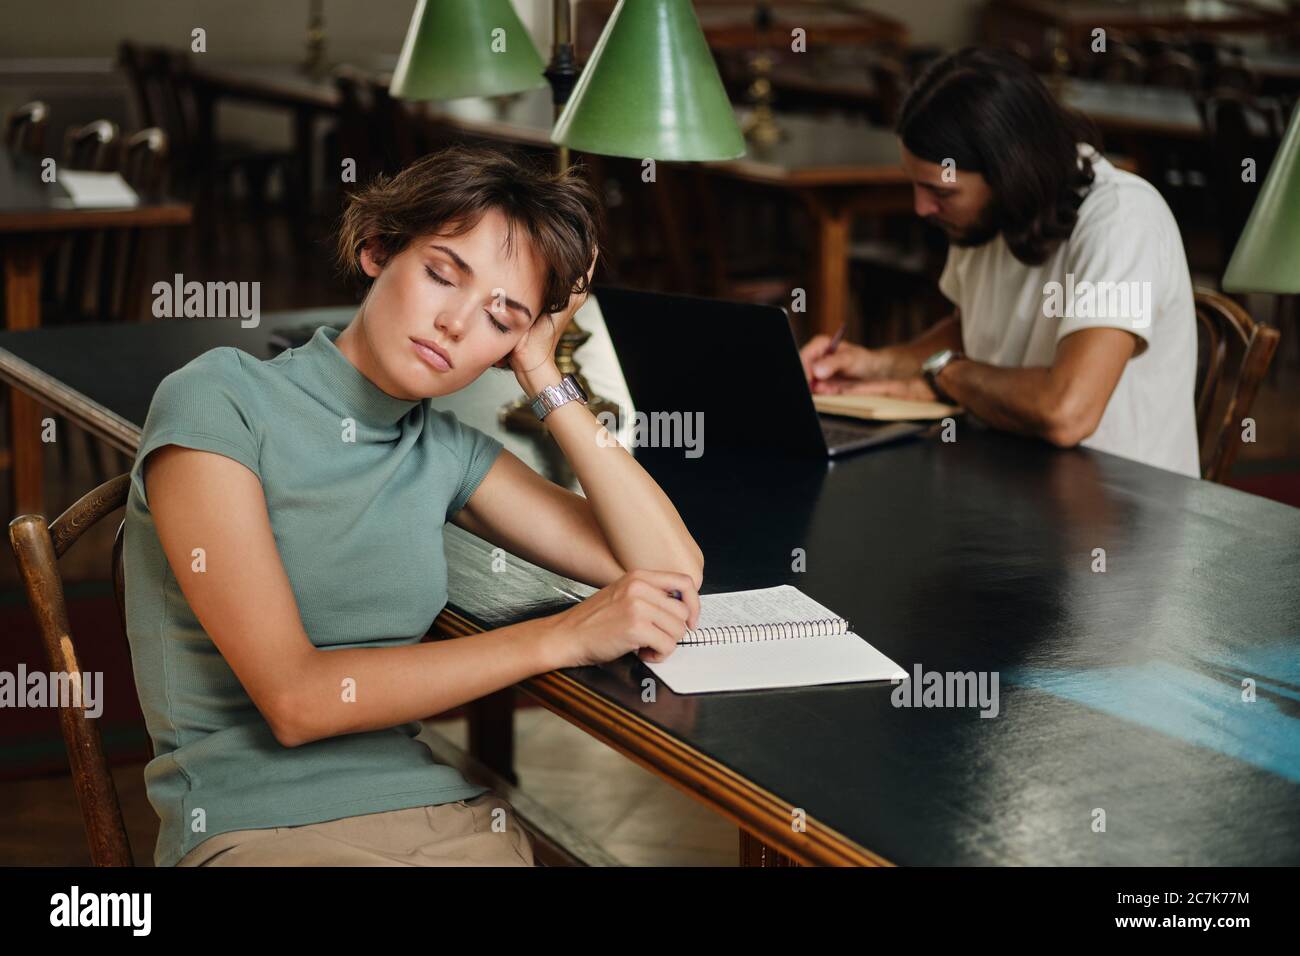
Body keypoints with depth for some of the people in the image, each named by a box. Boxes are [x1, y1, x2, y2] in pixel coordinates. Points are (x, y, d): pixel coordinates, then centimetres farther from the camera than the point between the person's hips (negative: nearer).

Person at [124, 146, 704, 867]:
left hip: (450, 817, 6)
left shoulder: (444, 451, 13)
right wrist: (562, 637, -13)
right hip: (266, 829, -6)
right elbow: (294, 700, -13)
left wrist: (542, 374, 5)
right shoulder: (219, 403, -4)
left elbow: (671, 567, 8)